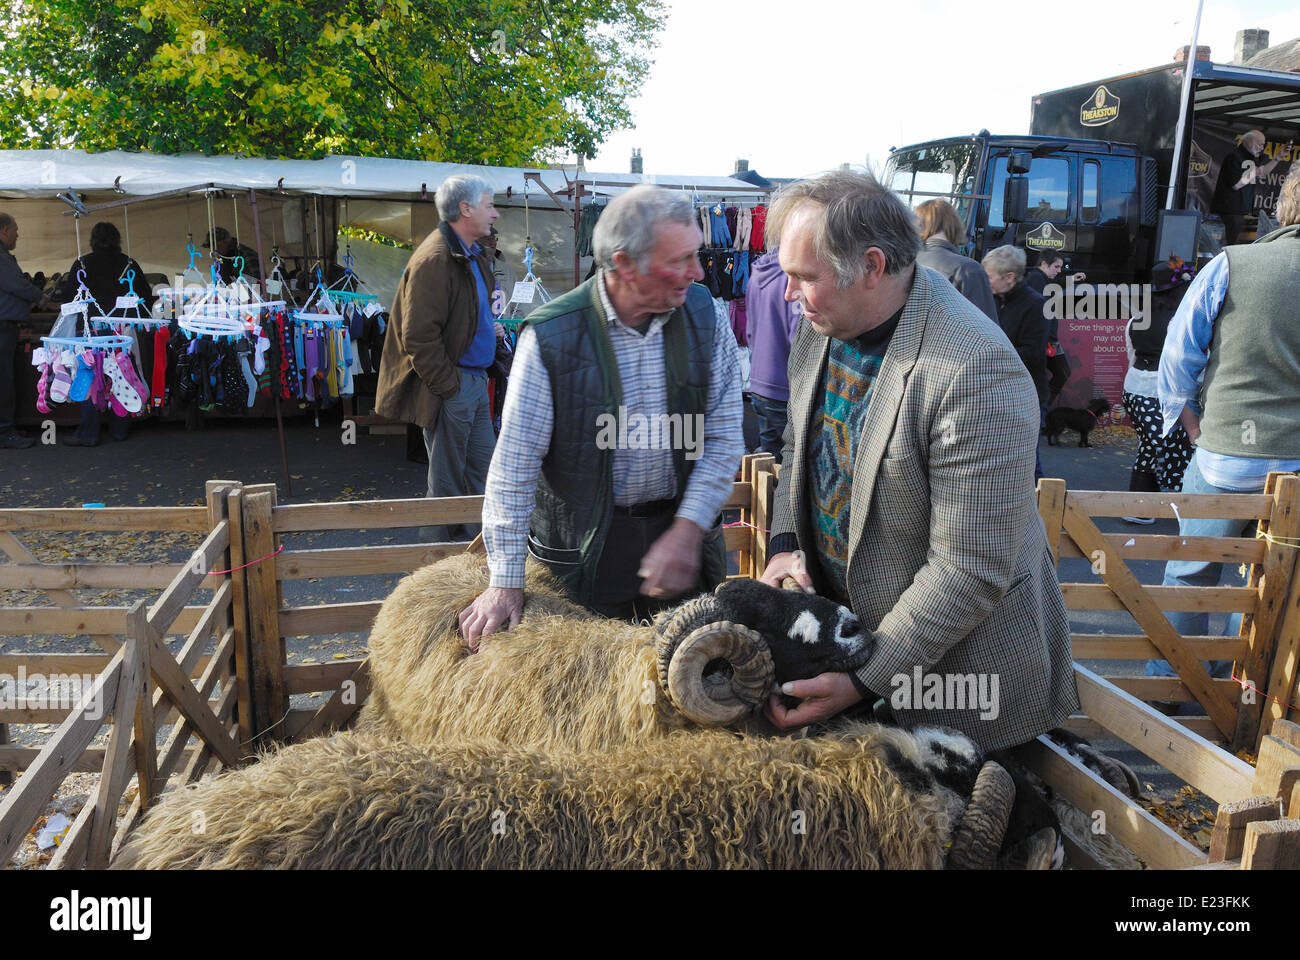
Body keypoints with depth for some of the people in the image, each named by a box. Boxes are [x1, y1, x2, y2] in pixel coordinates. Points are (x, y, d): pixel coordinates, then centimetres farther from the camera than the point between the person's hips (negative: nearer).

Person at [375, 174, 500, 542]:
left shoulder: (474, 254, 13)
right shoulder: (433, 259, -18)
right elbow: (418, 338, -22)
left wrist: (481, 376, 16)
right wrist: (448, 386, -18)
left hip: (475, 380, 10)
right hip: (452, 385, -10)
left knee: (483, 467, 16)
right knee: (448, 481, 3)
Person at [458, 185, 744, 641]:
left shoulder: (704, 316, -6)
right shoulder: (551, 335, -16)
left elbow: (724, 436, -3)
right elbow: (516, 461, -13)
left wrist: (687, 530, -14)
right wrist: (506, 581, -12)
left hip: (682, 525, 3)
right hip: (586, 544, -3)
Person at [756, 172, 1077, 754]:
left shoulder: (976, 370, -30)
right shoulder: (820, 329, -3)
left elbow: (971, 569, -28)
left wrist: (865, 679, -25)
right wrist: (784, 542, -3)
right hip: (840, 621, 7)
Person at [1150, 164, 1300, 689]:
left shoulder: (1230, 265, -7)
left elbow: (1179, 355, -4)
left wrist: (1192, 424, 9)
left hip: (1227, 454, -2)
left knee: (1191, 573, 13)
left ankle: (1169, 681, 24)